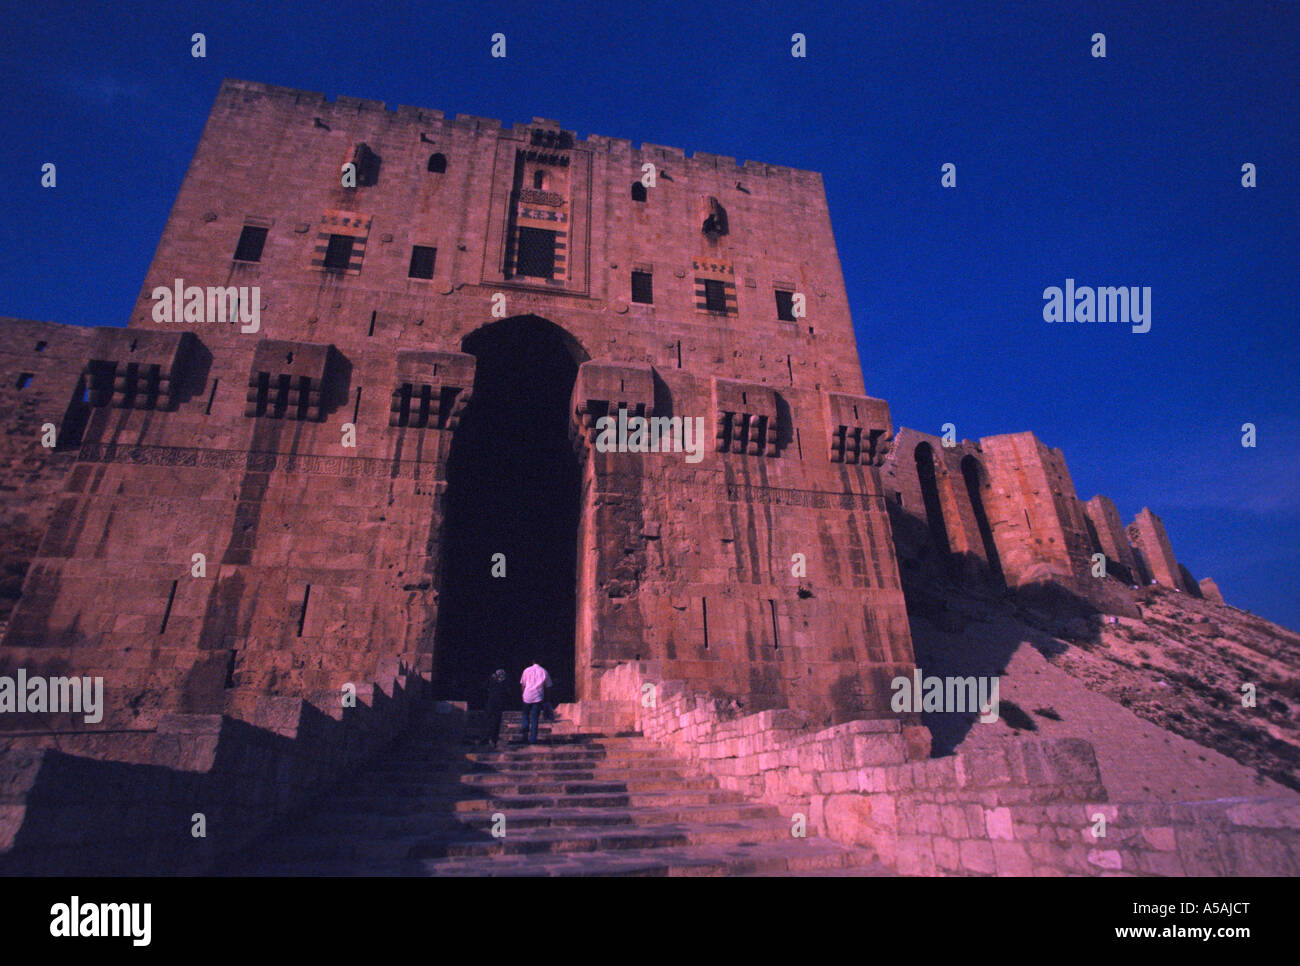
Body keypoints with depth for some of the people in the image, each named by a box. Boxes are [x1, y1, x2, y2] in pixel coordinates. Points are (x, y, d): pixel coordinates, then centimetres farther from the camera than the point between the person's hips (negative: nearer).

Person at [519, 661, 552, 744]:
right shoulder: (544, 671, 3)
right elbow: (547, 686, 6)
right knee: (534, 718, 5)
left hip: (527, 696, 0)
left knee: (526, 715, 20)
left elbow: (523, 685, 5)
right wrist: (545, 698, 14)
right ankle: (532, 739, 4)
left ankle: (525, 731, 1)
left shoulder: (527, 670, 2)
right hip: (538, 698, 0)